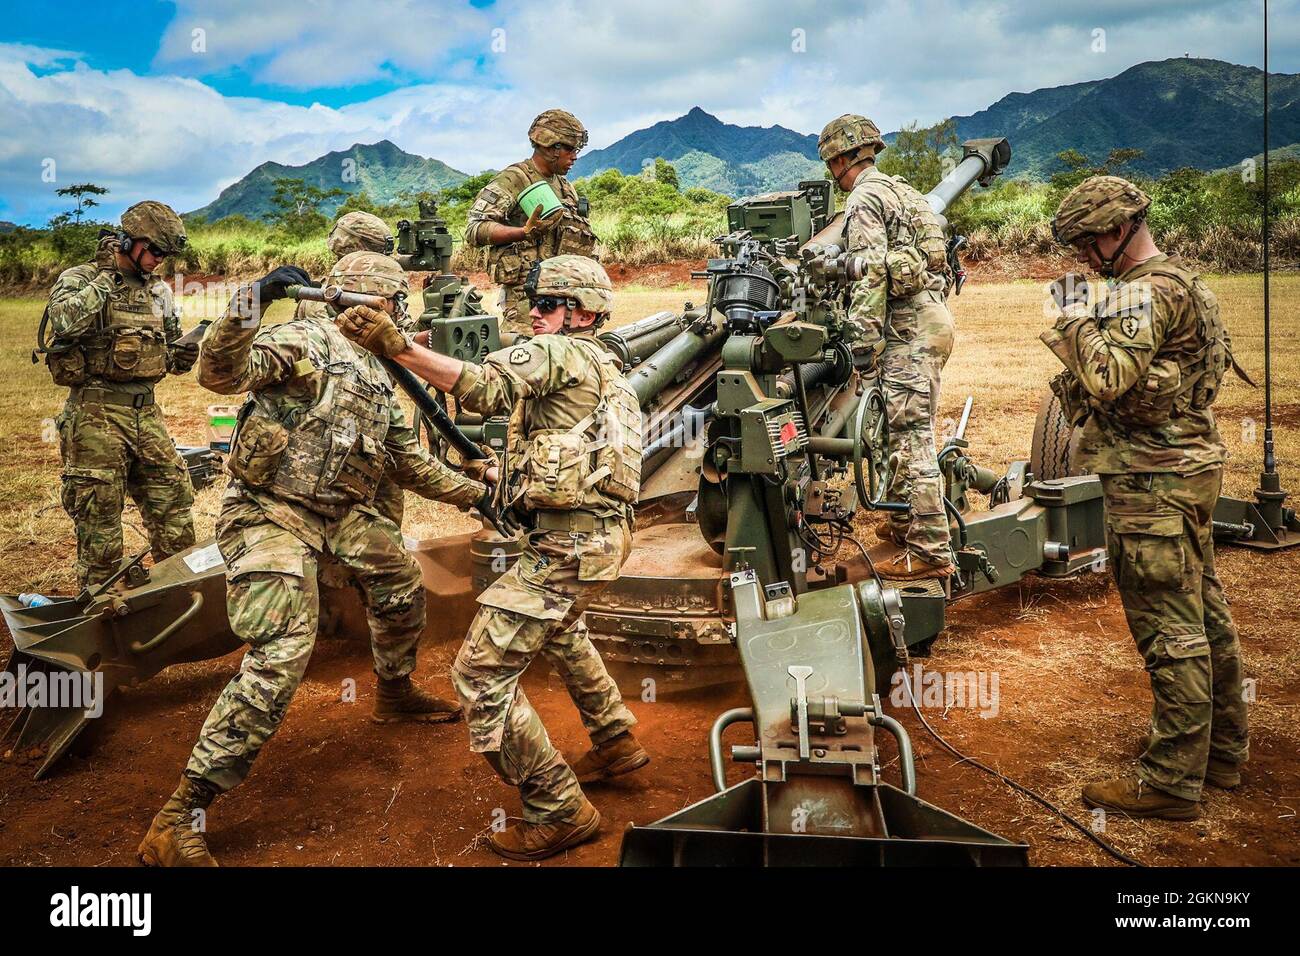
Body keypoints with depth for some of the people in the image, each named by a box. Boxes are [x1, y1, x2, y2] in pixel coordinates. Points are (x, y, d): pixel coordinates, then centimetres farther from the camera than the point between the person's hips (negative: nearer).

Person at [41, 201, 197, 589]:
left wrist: (186, 352, -3)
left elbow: (171, 359, 20)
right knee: (99, 519, 2)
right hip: (96, 415, -5)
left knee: (174, 511, 6)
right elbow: (65, 321, -27)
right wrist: (106, 277, -15)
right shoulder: (79, 279, -4)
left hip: (147, 412, 6)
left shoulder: (159, 291, 13)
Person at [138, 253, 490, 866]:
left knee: (402, 587, 24)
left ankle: (396, 695, 54)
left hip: (341, 514, 9)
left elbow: (413, 465, 23)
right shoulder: (309, 342, -10)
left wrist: (477, 494, 23)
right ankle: (175, 823, -14)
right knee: (279, 660, -19)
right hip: (272, 515, -9)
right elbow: (219, 372, -24)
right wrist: (251, 302, -38)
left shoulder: (378, 379, 16)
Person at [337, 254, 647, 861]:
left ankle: (559, 812, 0)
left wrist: (398, 348, -38)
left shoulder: (559, 352, -10)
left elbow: (484, 385, -28)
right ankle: (616, 744, 46)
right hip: (602, 533, 11)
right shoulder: (603, 368, 21)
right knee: (559, 630, 37)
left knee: (481, 673, -8)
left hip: (567, 543, -11)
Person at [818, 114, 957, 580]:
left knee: (911, 436, -10)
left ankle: (930, 551, -10)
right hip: (932, 315, 10)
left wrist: (863, 340, -20)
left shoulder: (864, 198, -7)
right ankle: (906, 521, 28)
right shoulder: (902, 191, 23)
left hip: (907, 326, -10)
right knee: (910, 430, 18)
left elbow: (871, 271, -18)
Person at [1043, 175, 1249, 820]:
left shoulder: (1148, 289, -16)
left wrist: (1075, 316, -13)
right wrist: (1085, 320, 9)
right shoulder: (1180, 281, 17)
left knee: (1169, 629, -5)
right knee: (1203, 614, 17)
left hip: (1151, 480, -11)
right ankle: (1221, 750, 29)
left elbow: (1107, 376, -26)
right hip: (1189, 468, 11)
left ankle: (1172, 781, 2)